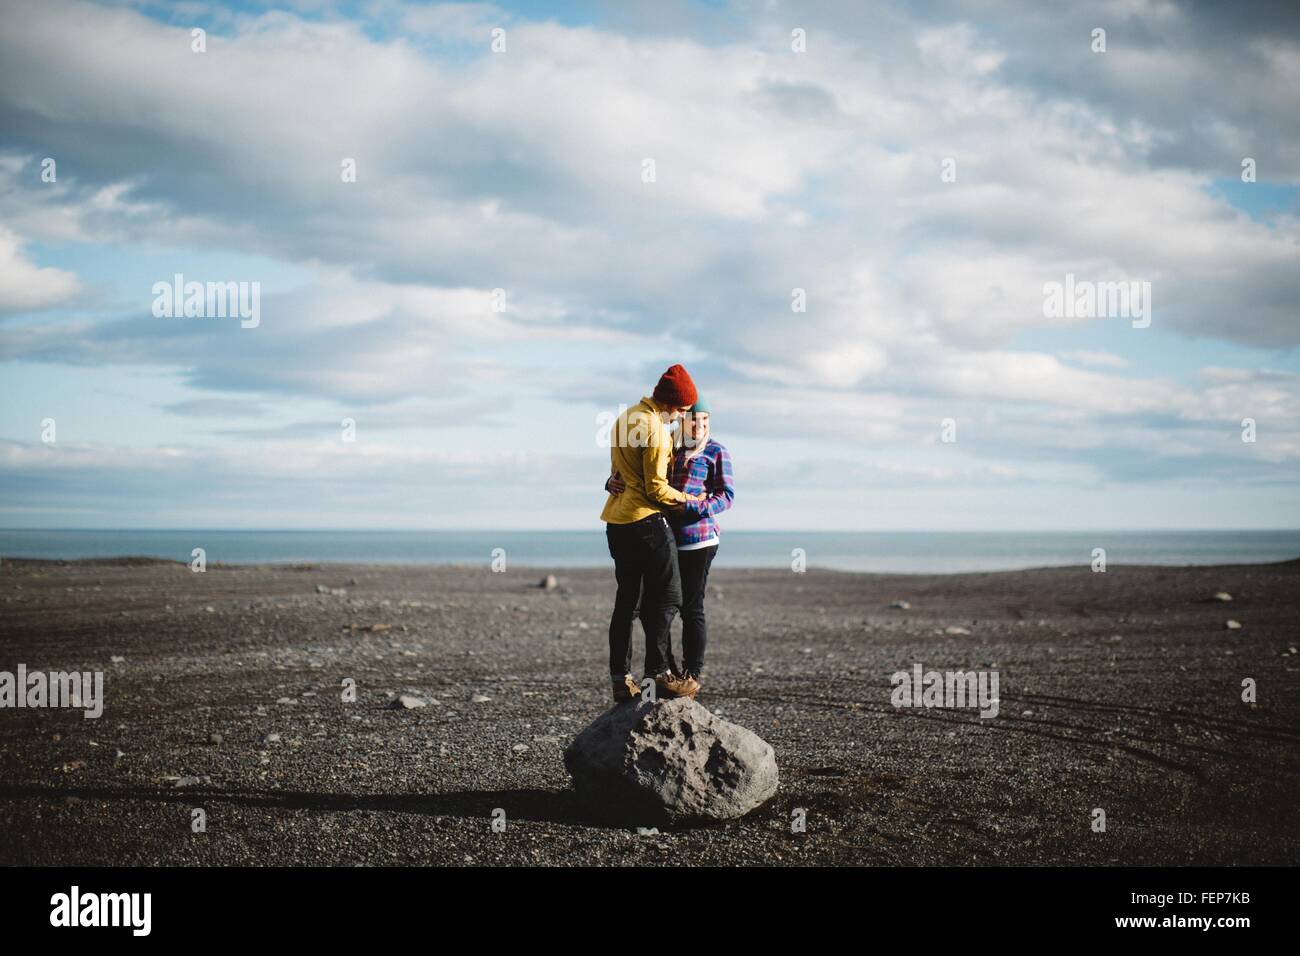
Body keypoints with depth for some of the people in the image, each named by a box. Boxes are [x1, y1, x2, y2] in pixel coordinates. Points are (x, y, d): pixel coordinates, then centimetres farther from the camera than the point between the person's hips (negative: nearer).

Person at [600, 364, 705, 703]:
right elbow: (656, 489, -16)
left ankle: (621, 679, 9)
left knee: (626, 599, 10)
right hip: (646, 520, -9)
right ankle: (659, 673, -10)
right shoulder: (654, 428, -14)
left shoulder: (624, 418, 16)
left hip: (616, 521, 9)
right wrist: (686, 499, -1)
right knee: (665, 598, -4)